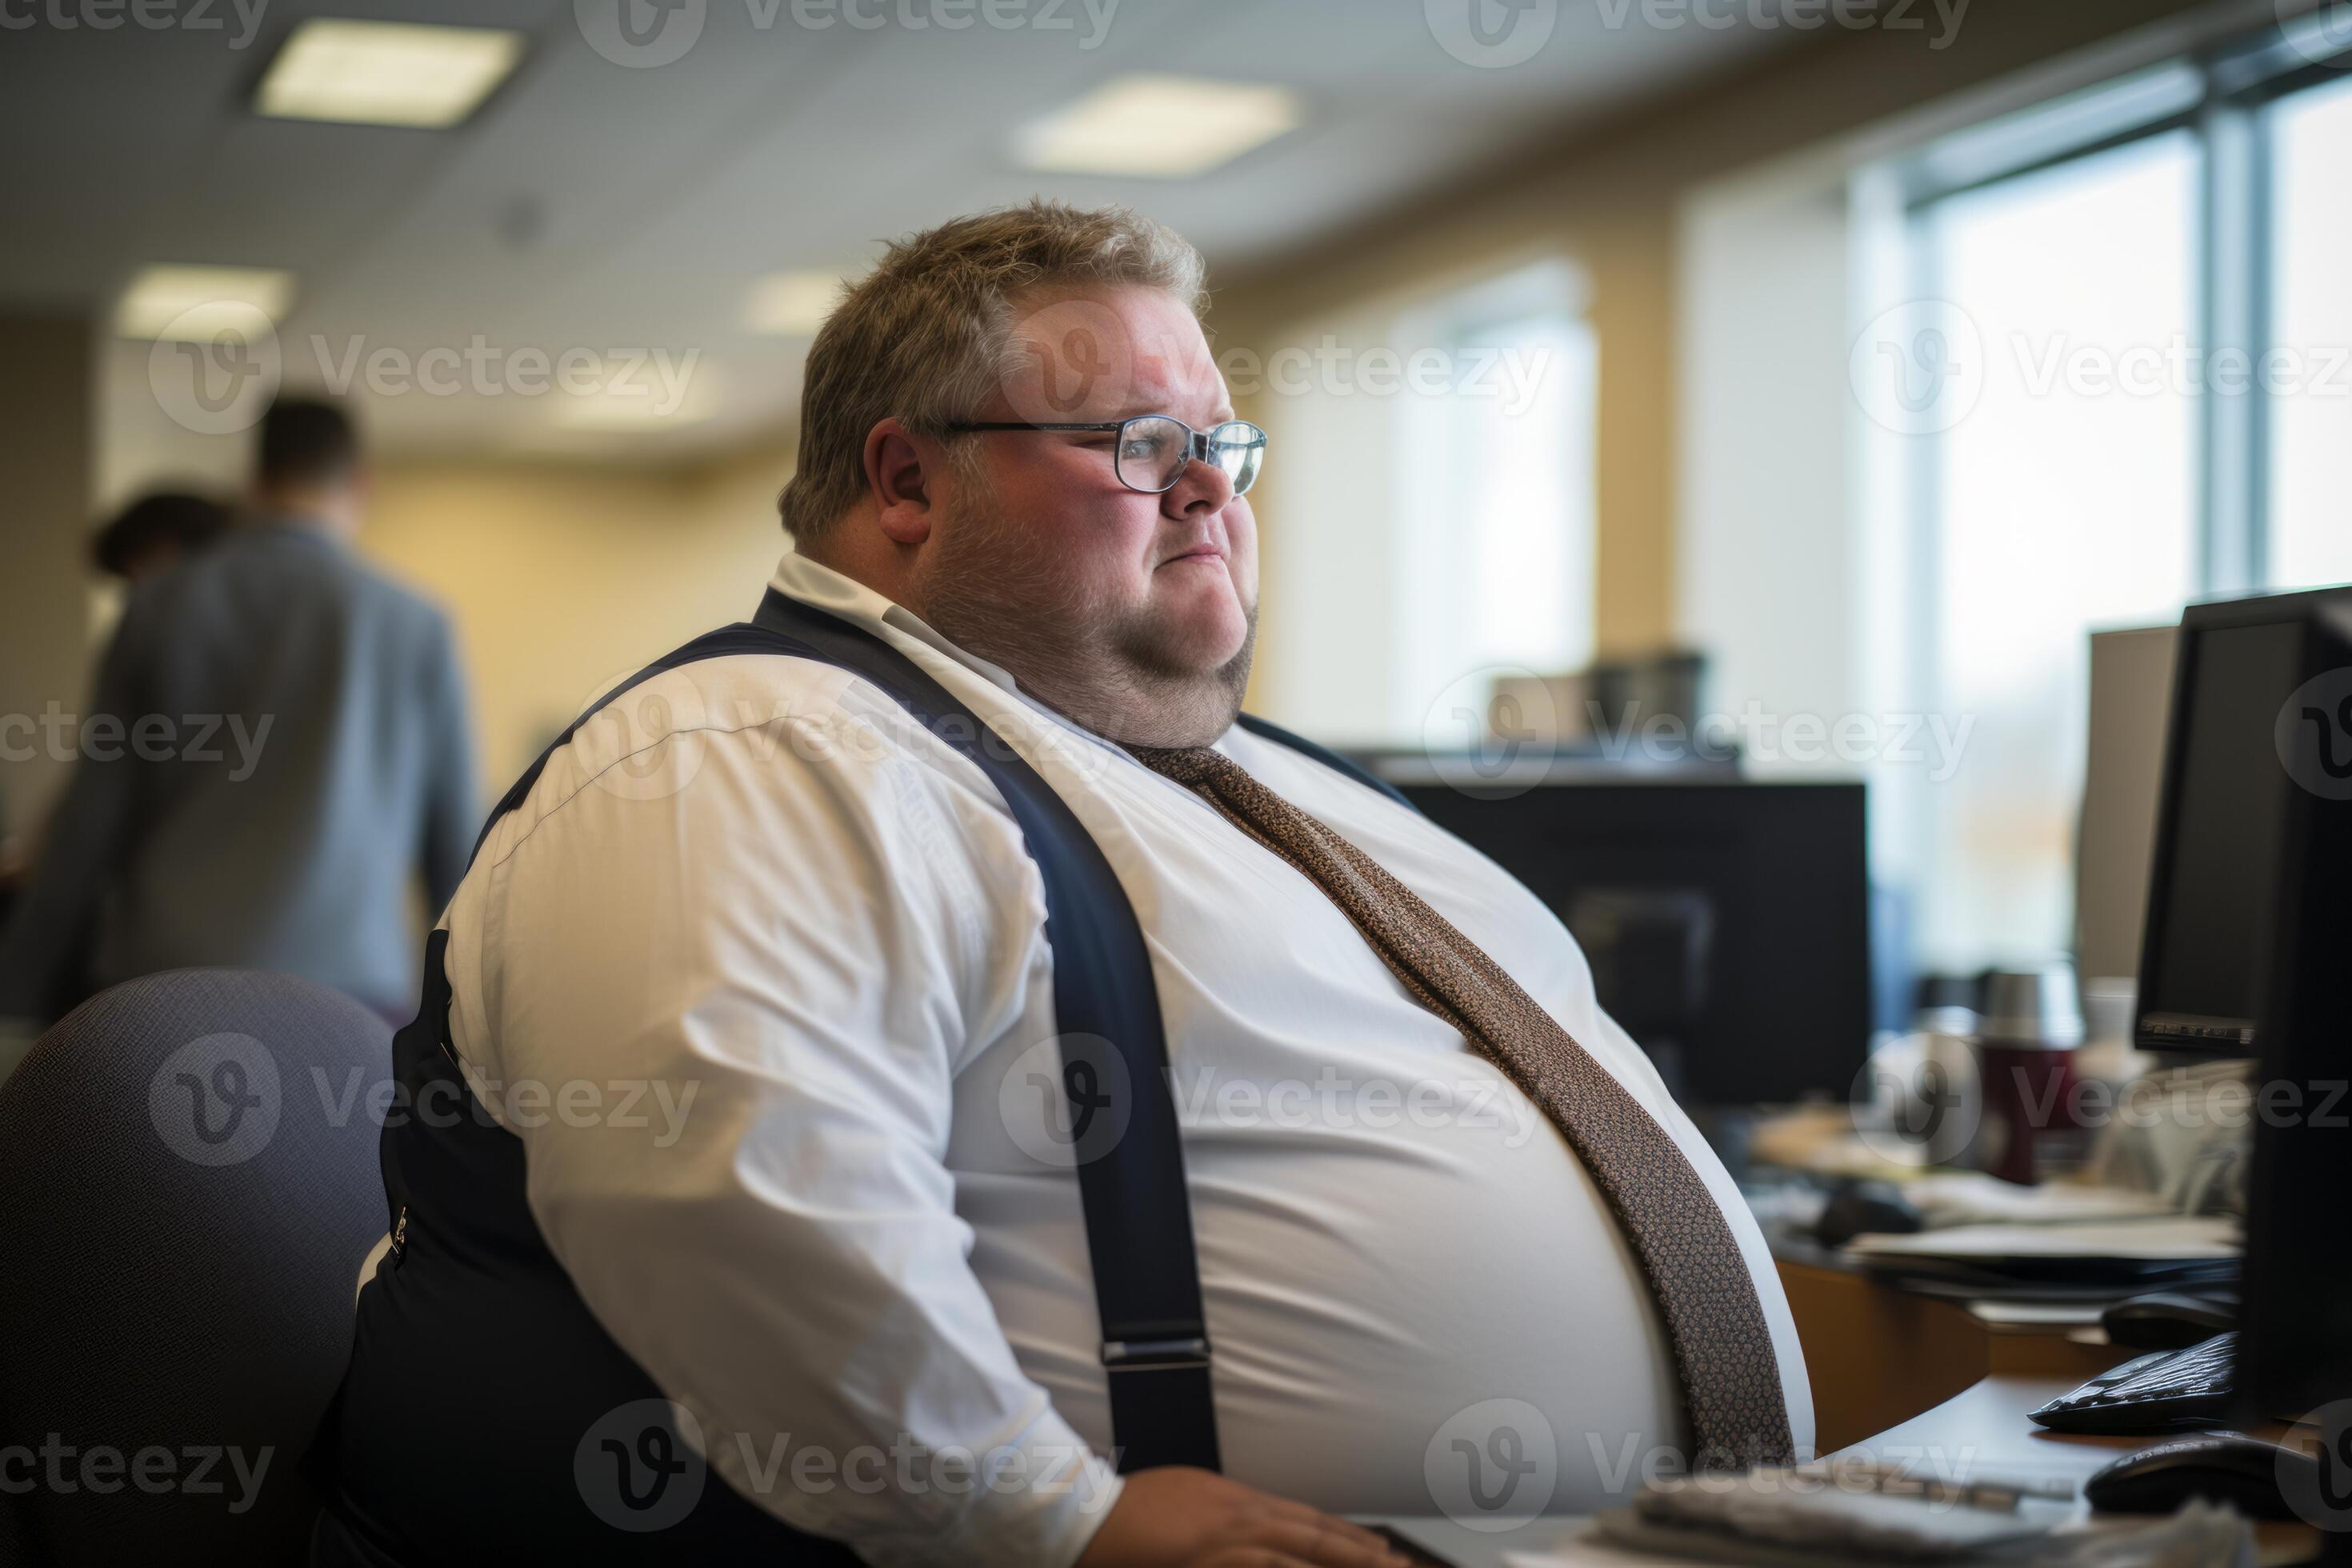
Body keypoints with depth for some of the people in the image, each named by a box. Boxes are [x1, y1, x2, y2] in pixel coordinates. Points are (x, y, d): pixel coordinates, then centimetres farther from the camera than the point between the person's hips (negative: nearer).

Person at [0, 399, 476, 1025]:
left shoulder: (158, 606, 7)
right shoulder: (414, 625, 4)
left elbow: (87, 829, 5)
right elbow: (457, 841, 10)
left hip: (165, 974, 2)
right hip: (342, 981, -1)